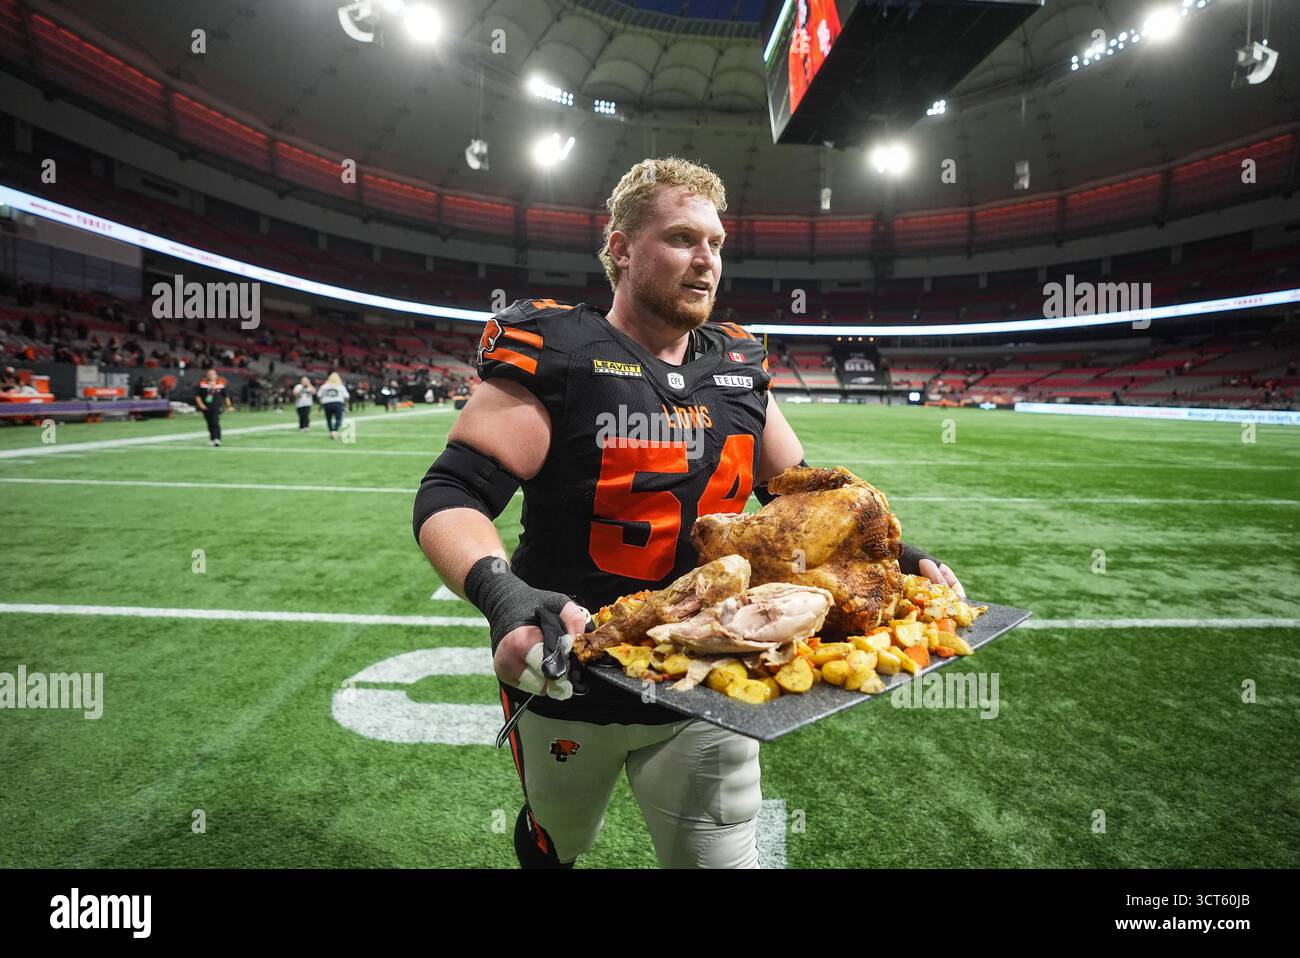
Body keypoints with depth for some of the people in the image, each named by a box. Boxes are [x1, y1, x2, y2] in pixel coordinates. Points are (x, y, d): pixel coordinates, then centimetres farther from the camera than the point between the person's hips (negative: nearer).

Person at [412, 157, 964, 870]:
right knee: (556, 846, 24)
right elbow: (452, 494, -18)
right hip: (570, 685, -2)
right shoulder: (558, 351, -13)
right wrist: (504, 595, -37)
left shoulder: (739, 367, 3)